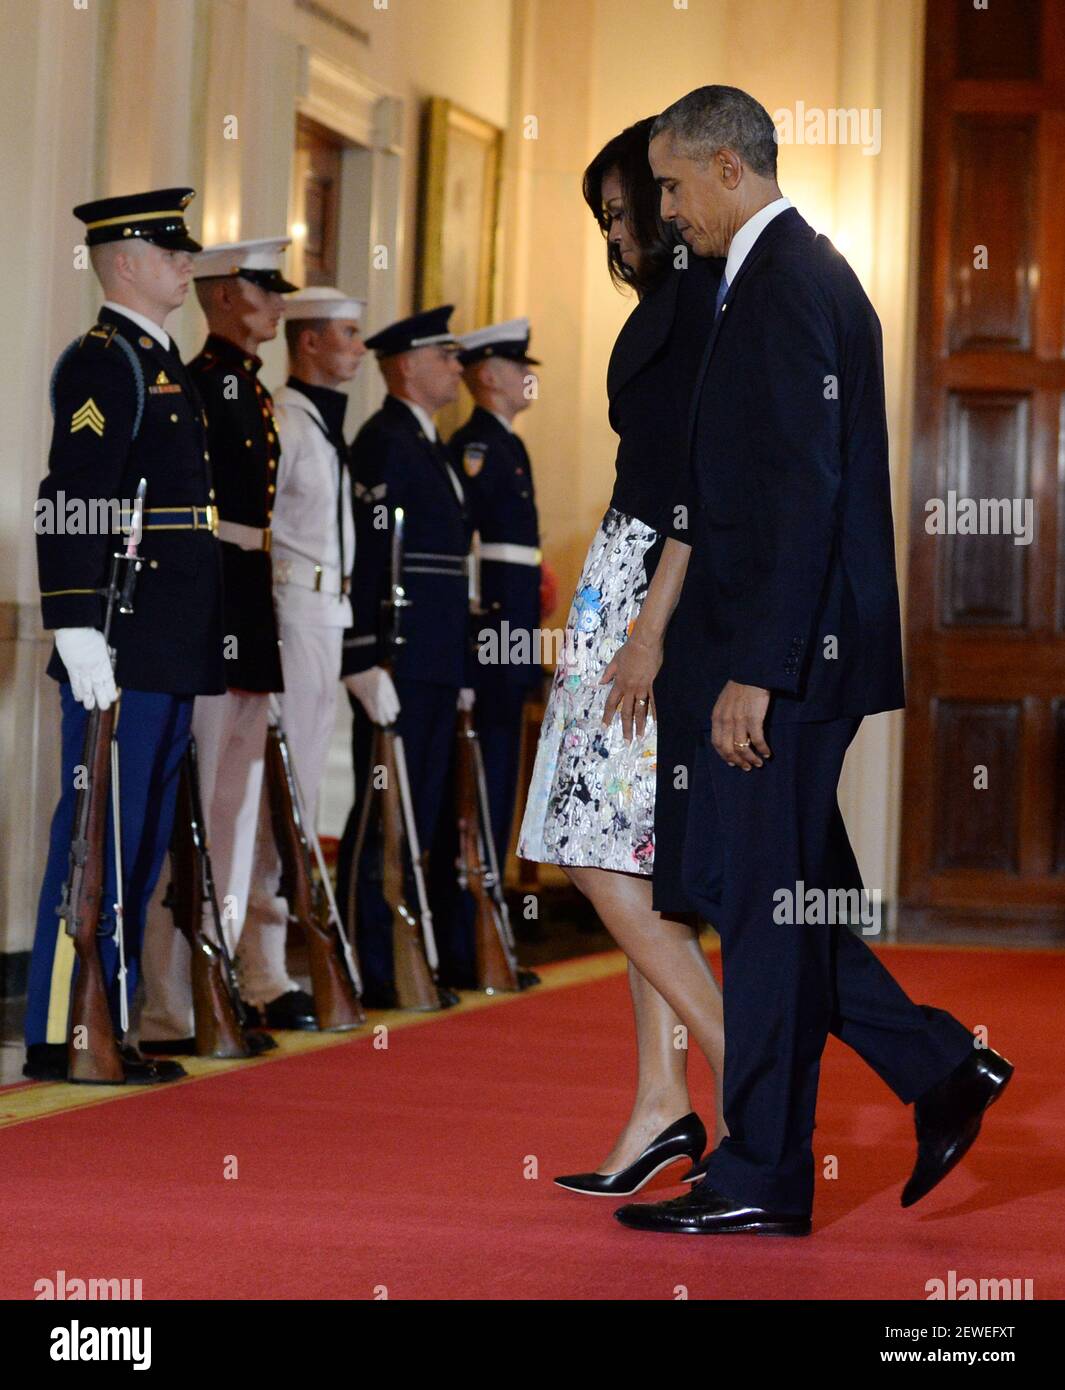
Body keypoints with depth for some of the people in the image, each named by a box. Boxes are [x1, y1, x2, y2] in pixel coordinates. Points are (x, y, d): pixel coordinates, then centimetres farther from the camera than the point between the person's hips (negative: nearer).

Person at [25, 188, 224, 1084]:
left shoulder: (165, 364, 20)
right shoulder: (101, 363, -9)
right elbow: (70, 500, -19)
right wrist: (78, 631, -26)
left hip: (173, 652, 10)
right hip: (123, 651, -10)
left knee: (143, 842, 12)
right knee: (99, 836, -7)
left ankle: (113, 1020, 19)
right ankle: (60, 1038, -2)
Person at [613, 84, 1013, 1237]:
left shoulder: (786, 285, -14)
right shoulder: (796, 272, 17)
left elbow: (803, 490, -22)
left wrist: (754, 669, -23)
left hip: (786, 656, -10)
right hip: (779, 652, 10)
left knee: (769, 906, -2)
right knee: (755, 894, 14)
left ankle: (760, 1180, 7)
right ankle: (939, 1069, 18)